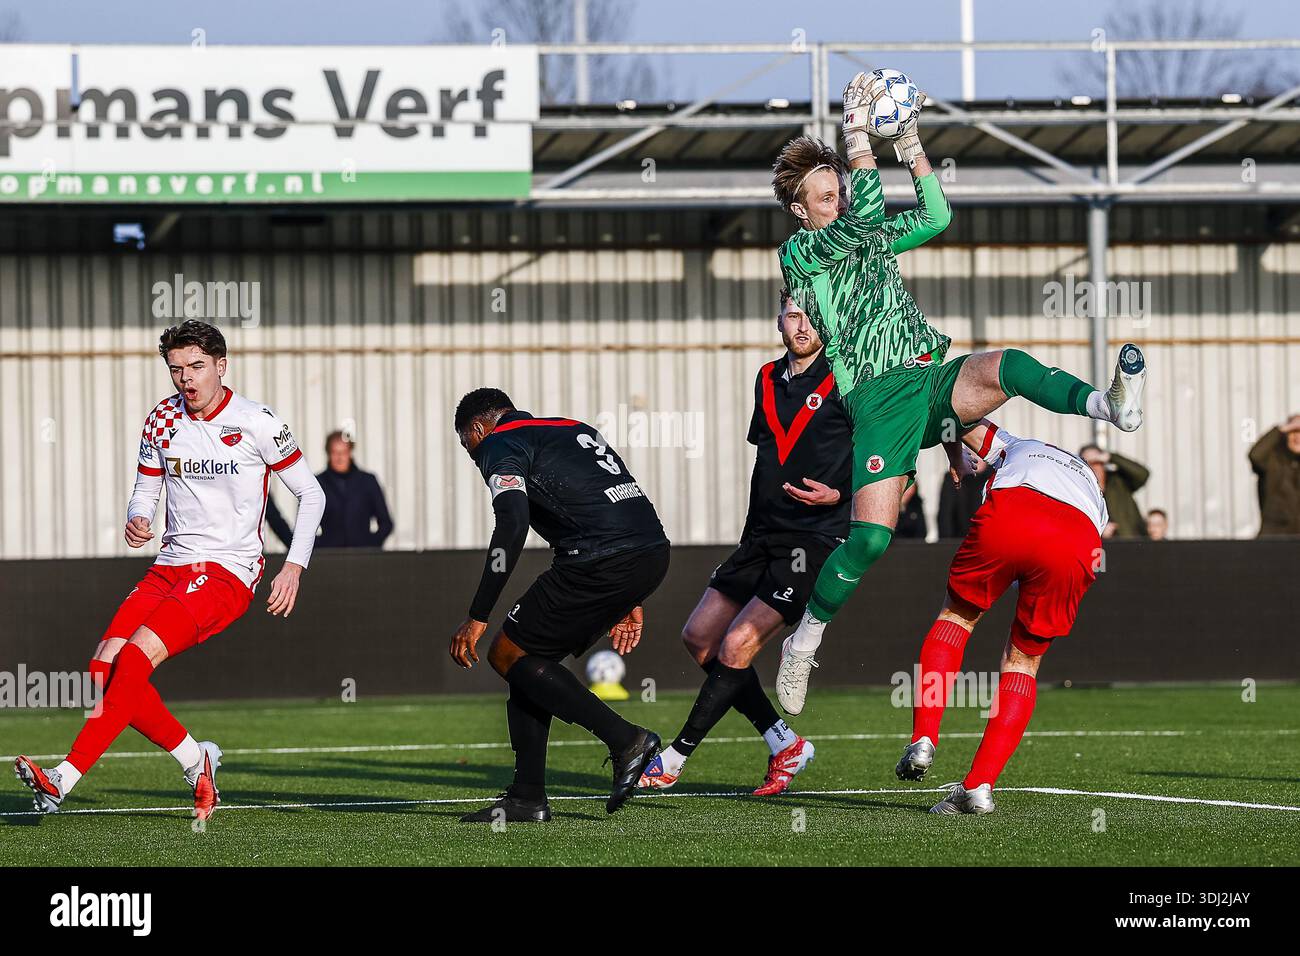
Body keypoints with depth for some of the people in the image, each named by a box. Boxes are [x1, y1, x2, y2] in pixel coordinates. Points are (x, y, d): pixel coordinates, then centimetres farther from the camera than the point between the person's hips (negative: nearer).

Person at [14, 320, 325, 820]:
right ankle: (196, 761, 6)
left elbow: (311, 494, 2)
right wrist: (136, 520, -5)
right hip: (170, 566, 6)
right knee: (104, 666, -12)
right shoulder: (161, 420, 8)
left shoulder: (256, 422, -5)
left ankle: (64, 778, -29)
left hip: (228, 572, -6)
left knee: (135, 657, -25)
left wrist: (294, 567, -7)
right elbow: (146, 490, 19)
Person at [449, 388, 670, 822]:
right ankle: (527, 797, 16)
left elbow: (512, 525, -14)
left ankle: (625, 739, -2)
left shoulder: (500, 445, 3)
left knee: (507, 654, 5)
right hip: (653, 555, 9)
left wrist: (477, 618, -13)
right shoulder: (573, 429, 29)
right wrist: (628, 600, 31)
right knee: (529, 657, 18)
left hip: (601, 561, -9)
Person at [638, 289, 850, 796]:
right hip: (762, 536, 8)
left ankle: (675, 758, -1)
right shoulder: (767, 379, 13)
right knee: (699, 637, 6)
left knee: (736, 647, -13)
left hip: (815, 540, -8)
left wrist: (838, 494, -21)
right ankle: (784, 744, 12)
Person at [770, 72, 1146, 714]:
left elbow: (934, 216, 16)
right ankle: (803, 641, 0)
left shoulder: (869, 238, 25)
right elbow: (865, 209, -12)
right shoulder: (798, 252, 4)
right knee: (871, 535, -18)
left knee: (1005, 367, -29)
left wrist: (909, 142, 9)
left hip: (934, 379, 5)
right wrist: (857, 131, -10)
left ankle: (1111, 404, -53)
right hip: (878, 397, -5)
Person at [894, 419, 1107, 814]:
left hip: (1010, 516, -2)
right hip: (1078, 542, 2)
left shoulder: (1013, 448, 41)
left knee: (957, 615, 24)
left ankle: (923, 739, 9)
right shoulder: (1093, 492, 43)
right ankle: (979, 785, 7)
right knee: (1023, 662, 18)